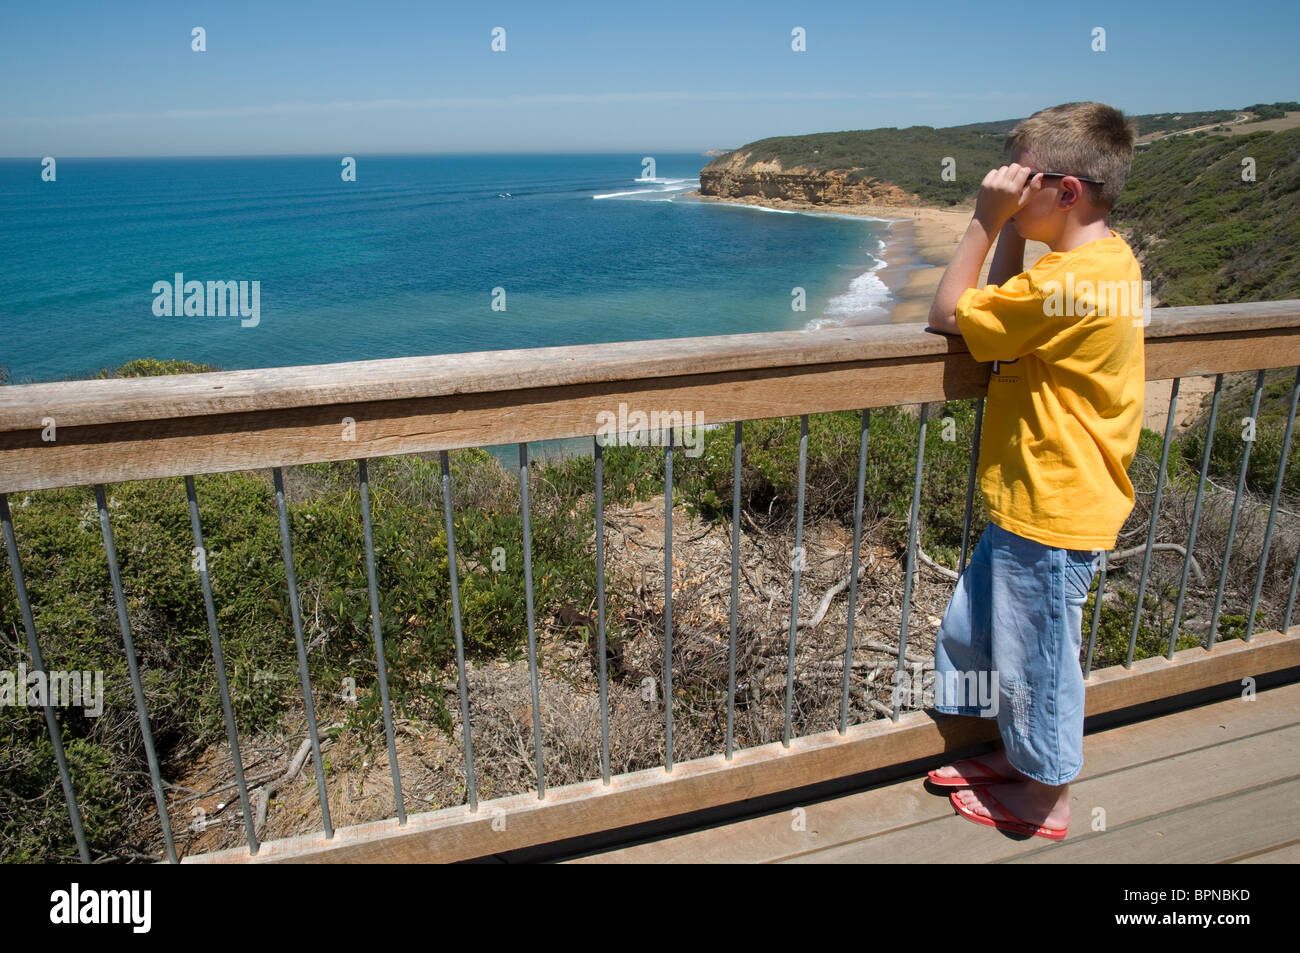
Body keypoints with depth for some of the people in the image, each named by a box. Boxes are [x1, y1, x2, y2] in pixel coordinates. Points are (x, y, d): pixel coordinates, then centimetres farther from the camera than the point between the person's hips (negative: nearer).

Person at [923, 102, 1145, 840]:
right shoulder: (1107, 261, 6)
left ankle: (1046, 800, 32)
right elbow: (1000, 308, 13)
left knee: (1038, 657, 9)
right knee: (979, 631, 23)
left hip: (1051, 513, -10)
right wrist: (1011, 229, 1)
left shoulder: (1070, 281, -26)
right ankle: (1017, 758, 43)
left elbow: (949, 315, -18)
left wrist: (987, 221, -15)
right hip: (1042, 499, 10)